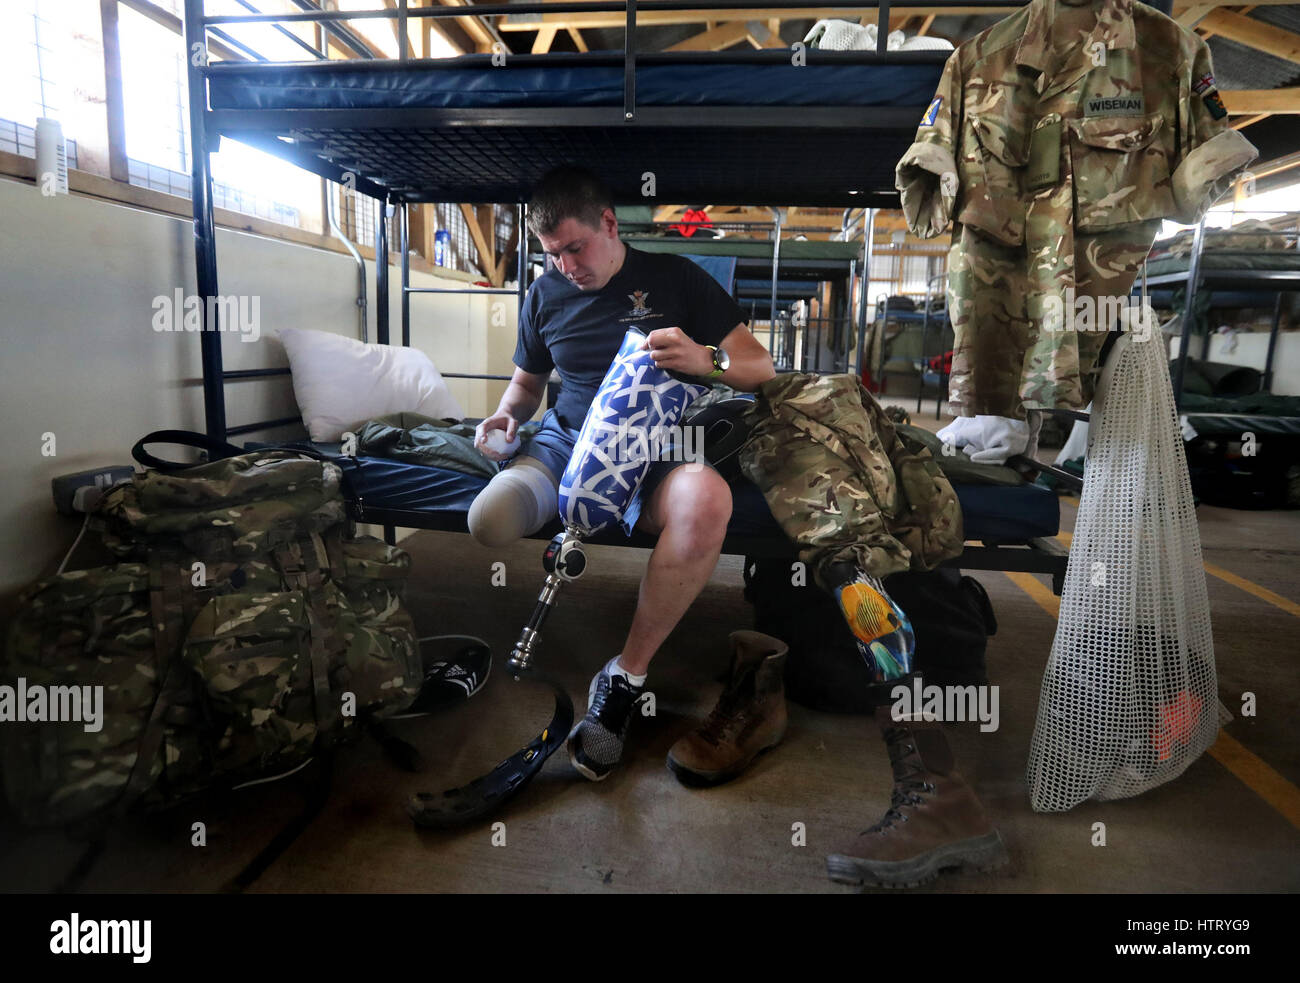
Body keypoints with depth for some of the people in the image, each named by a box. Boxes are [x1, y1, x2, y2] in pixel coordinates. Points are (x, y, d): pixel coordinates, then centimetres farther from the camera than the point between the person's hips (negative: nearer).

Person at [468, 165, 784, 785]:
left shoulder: (675, 279, 5)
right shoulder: (545, 295, 15)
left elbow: (762, 370, 1)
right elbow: (527, 382, 28)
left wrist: (705, 360, -20)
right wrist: (507, 415, 4)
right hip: (568, 441, 3)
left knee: (706, 499, -39)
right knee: (487, 521, -30)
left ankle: (625, 677, -21)